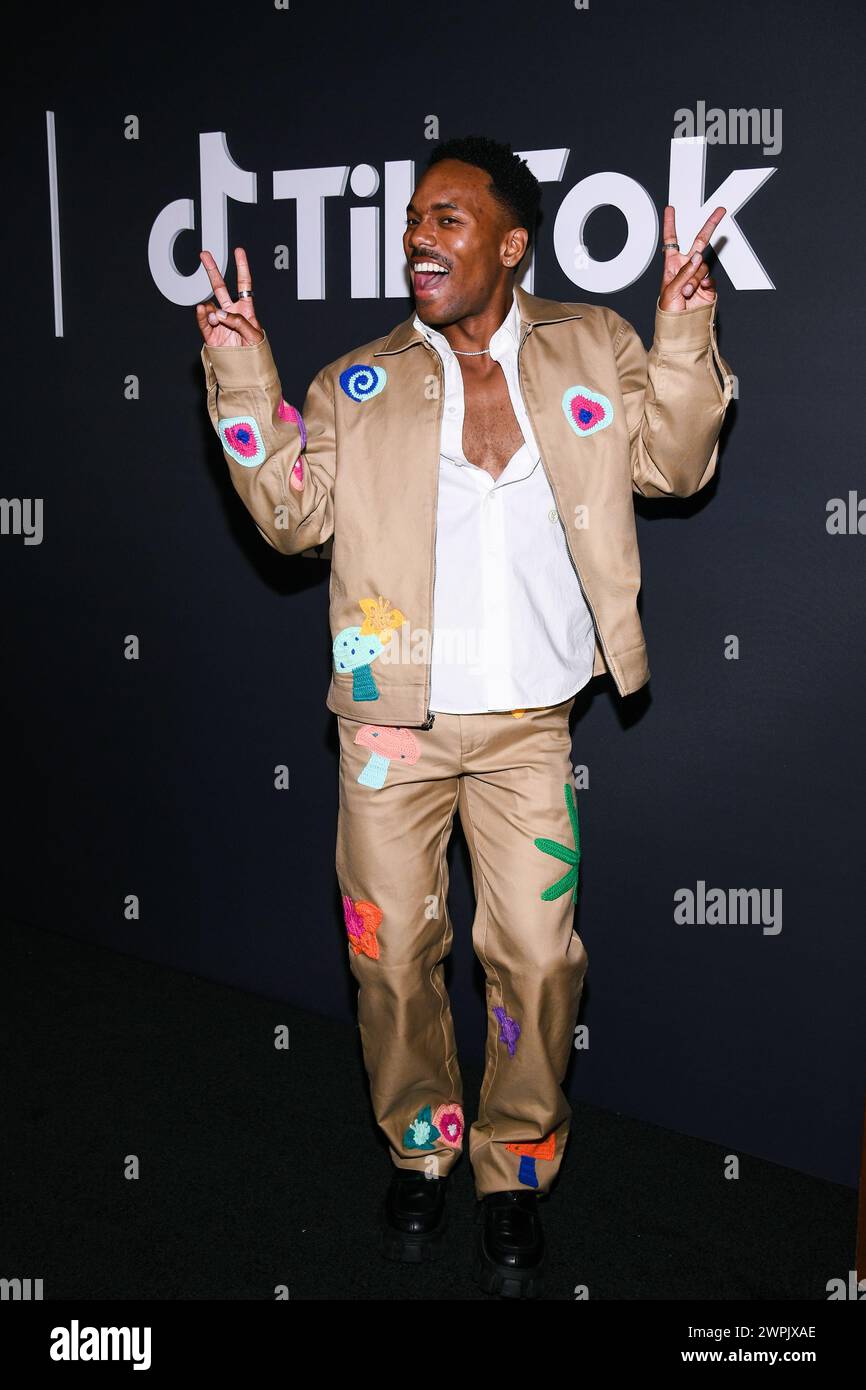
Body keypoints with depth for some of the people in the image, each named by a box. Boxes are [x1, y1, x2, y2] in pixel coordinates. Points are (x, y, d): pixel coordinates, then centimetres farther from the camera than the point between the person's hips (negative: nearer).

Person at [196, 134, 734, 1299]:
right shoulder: (359, 382, 5)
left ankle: (515, 1177, 25)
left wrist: (683, 338, -10)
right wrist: (243, 380, -11)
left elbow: (674, 465, 2)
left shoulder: (592, 349, 6)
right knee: (394, 953, 9)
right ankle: (419, 1150, 33)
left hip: (528, 725, 0)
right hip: (393, 723, 1)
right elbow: (293, 515, -2)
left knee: (537, 959, 3)